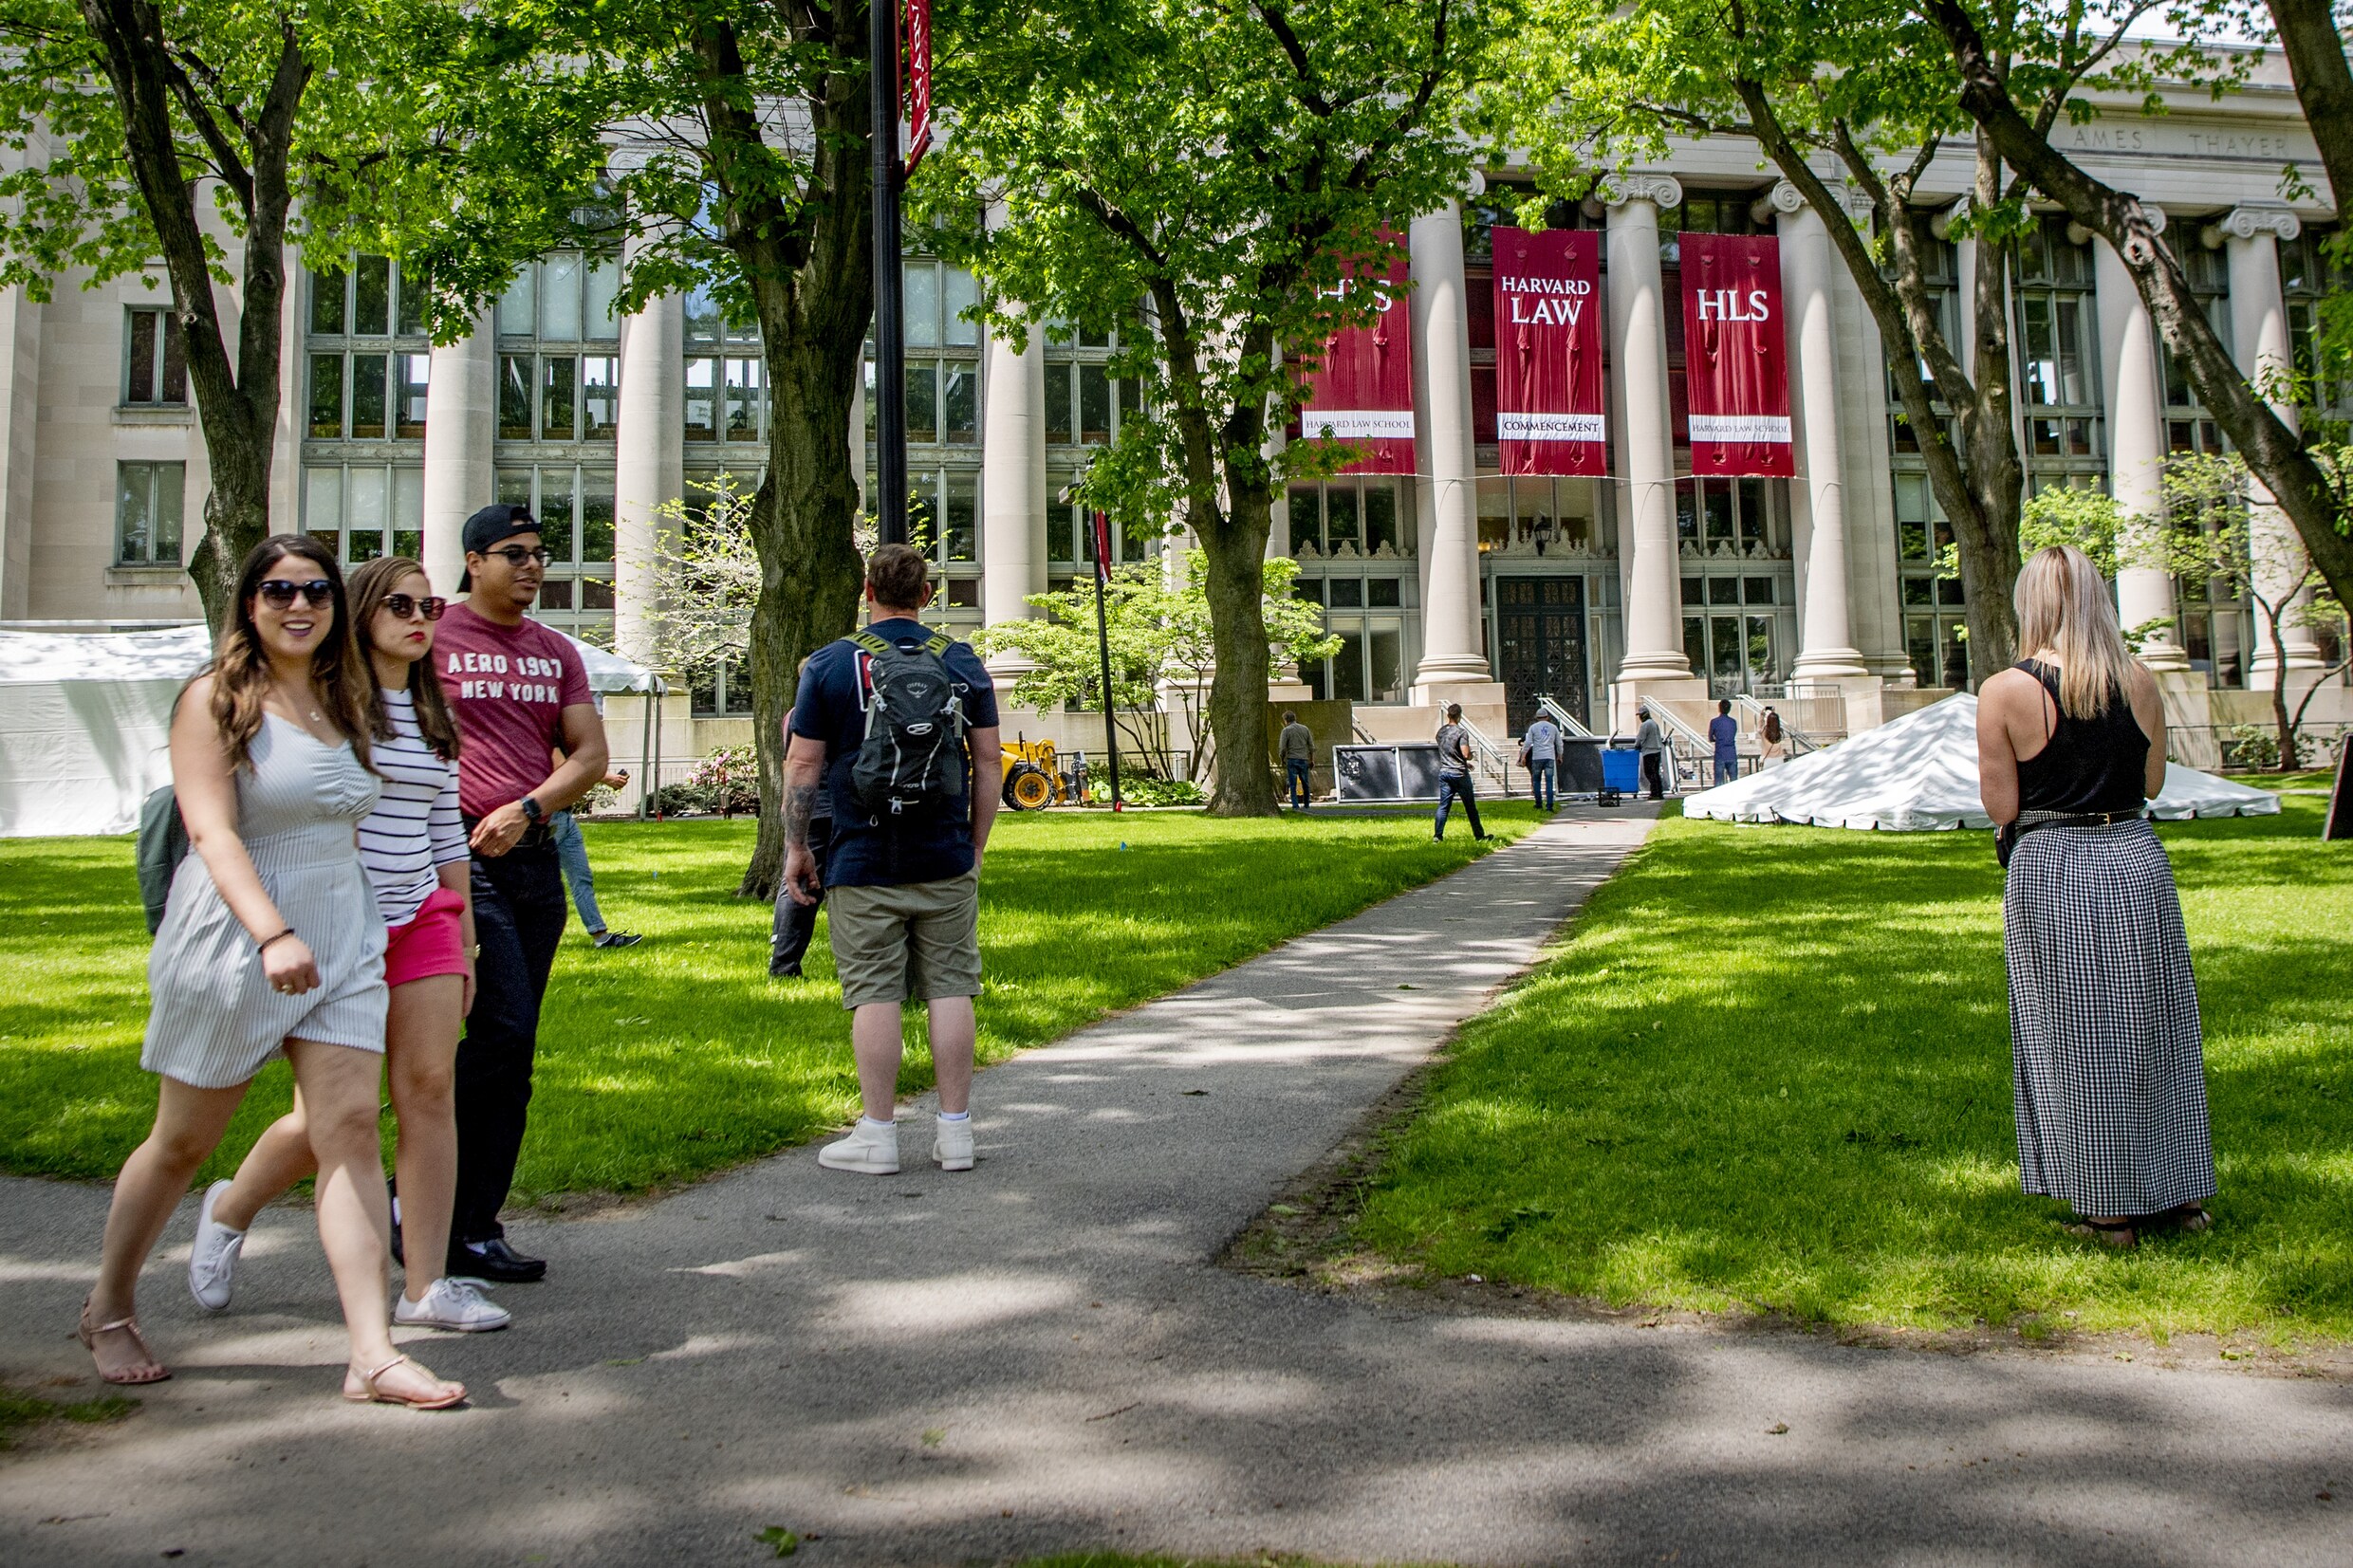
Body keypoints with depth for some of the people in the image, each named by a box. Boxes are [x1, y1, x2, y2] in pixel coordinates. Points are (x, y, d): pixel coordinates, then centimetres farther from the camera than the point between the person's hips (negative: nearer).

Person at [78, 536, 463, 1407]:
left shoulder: (342, 701, 14)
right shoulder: (217, 698, -5)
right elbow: (212, 831, -15)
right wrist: (274, 934, -29)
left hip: (342, 939, 5)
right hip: (235, 936, -5)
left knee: (350, 1128, -6)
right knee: (185, 1140, 9)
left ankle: (372, 1354, -9)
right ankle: (107, 1311, 34)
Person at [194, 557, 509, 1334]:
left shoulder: (434, 716, 14)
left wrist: (463, 943, 16)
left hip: (423, 921, 5)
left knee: (430, 1090, -3)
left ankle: (426, 1284, 3)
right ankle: (229, 1211, 30)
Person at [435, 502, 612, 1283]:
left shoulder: (556, 652, 16)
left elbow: (590, 755, 9)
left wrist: (528, 808, -8)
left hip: (534, 857, 6)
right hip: (459, 857, -6)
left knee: (512, 1050, 8)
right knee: (504, 1028, -14)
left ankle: (475, 1228, 17)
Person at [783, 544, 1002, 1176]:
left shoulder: (831, 663, 0)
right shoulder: (962, 661, 7)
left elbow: (803, 765, -1)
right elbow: (988, 760, 6)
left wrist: (796, 847, 7)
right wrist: (975, 845, 13)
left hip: (863, 863, -2)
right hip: (946, 862, 2)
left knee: (874, 993, 1)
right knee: (949, 988, 5)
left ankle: (877, 1135, 5)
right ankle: (955, 1132, 9)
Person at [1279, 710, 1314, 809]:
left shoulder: (1286, 730, -3)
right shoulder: (1305, 729, 9)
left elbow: (1282, 748, -8)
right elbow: (1311, 746, 9)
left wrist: (1282, 760, 6)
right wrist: (1312, 760, 15)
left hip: (1292, 760, -4)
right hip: (1304, 759, 4)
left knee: (1293, 784, -1)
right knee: (1305, 784, 13)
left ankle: (1295, 806, -8)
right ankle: (1306, 805, 20)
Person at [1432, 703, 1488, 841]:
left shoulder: (1441, 731, 8)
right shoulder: (1461, 732, -14)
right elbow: (1466, 754, -21)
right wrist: (1471, 755, 3)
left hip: (1444, 772, 5)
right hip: (1459, 773, -5)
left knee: (1443, 805, 5)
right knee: (1470, 806, 5)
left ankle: (1438, 835, -4)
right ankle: (1479, 835, 13)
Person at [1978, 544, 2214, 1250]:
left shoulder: (2005, 692, -11)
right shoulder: (2140, 683, 0)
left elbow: (2002, 807, -9)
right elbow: (2153, 782, 8)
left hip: (2051, 873, -3)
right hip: (2138, 862, 4)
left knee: (2078, 1042, 7)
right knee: (2153, 1030, 16)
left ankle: (2112, 1210, 14)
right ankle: (2181, 1194, 26)